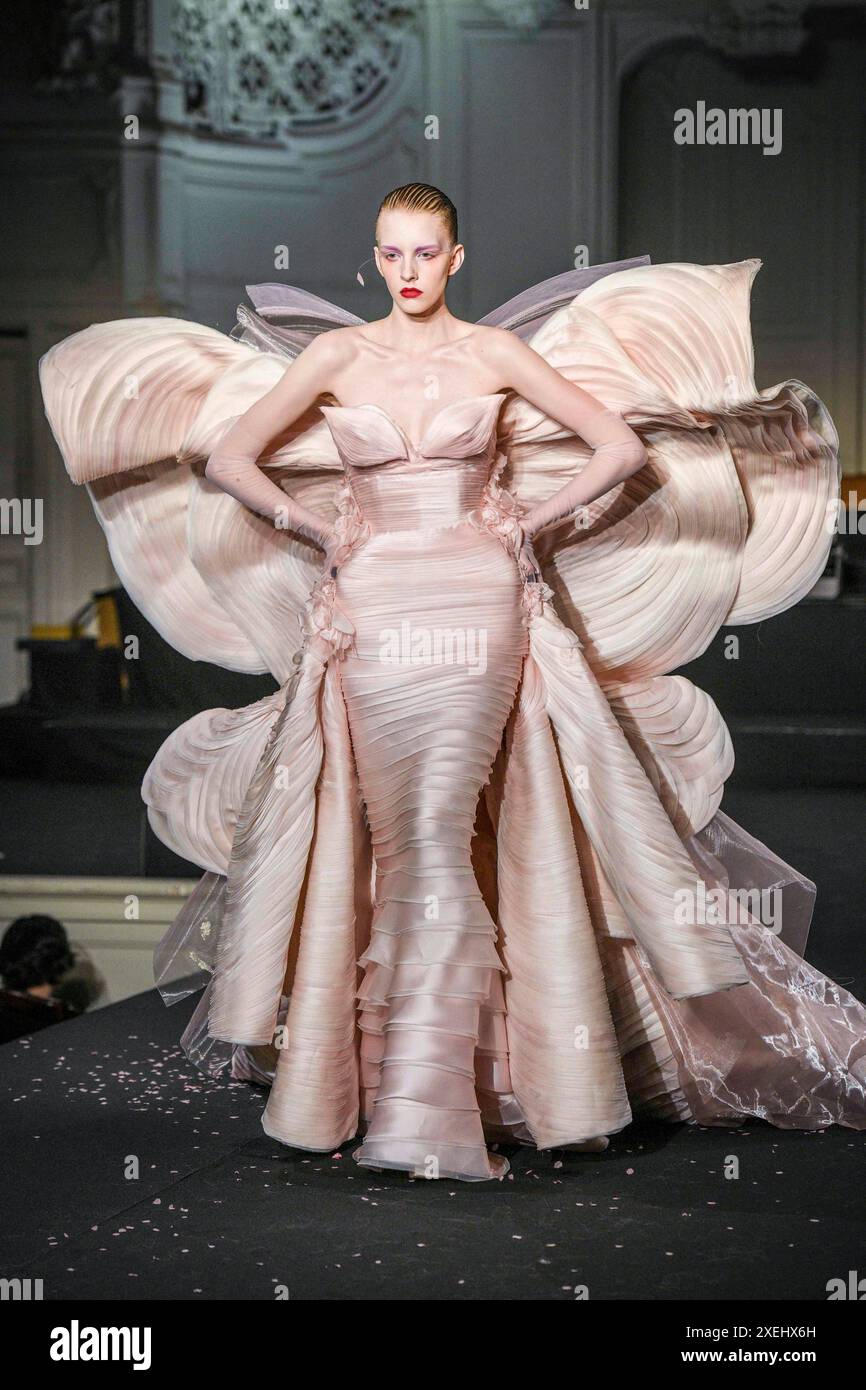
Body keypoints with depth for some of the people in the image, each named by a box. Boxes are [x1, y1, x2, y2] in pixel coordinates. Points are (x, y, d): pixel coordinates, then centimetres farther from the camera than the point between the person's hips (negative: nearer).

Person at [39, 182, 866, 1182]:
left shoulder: (495, 351, 6)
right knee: (411, 843, -1)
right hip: (374, 606, 1)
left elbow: (623, 445, 7)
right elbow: (225, 456, 9)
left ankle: (424, 1108, -7)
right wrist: (317, 527, 5)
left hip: (477, 604, -1)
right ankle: (435, 1113, 5)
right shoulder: (336, 353, 8)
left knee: (435, 837, -10)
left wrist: (531, 521, 4)